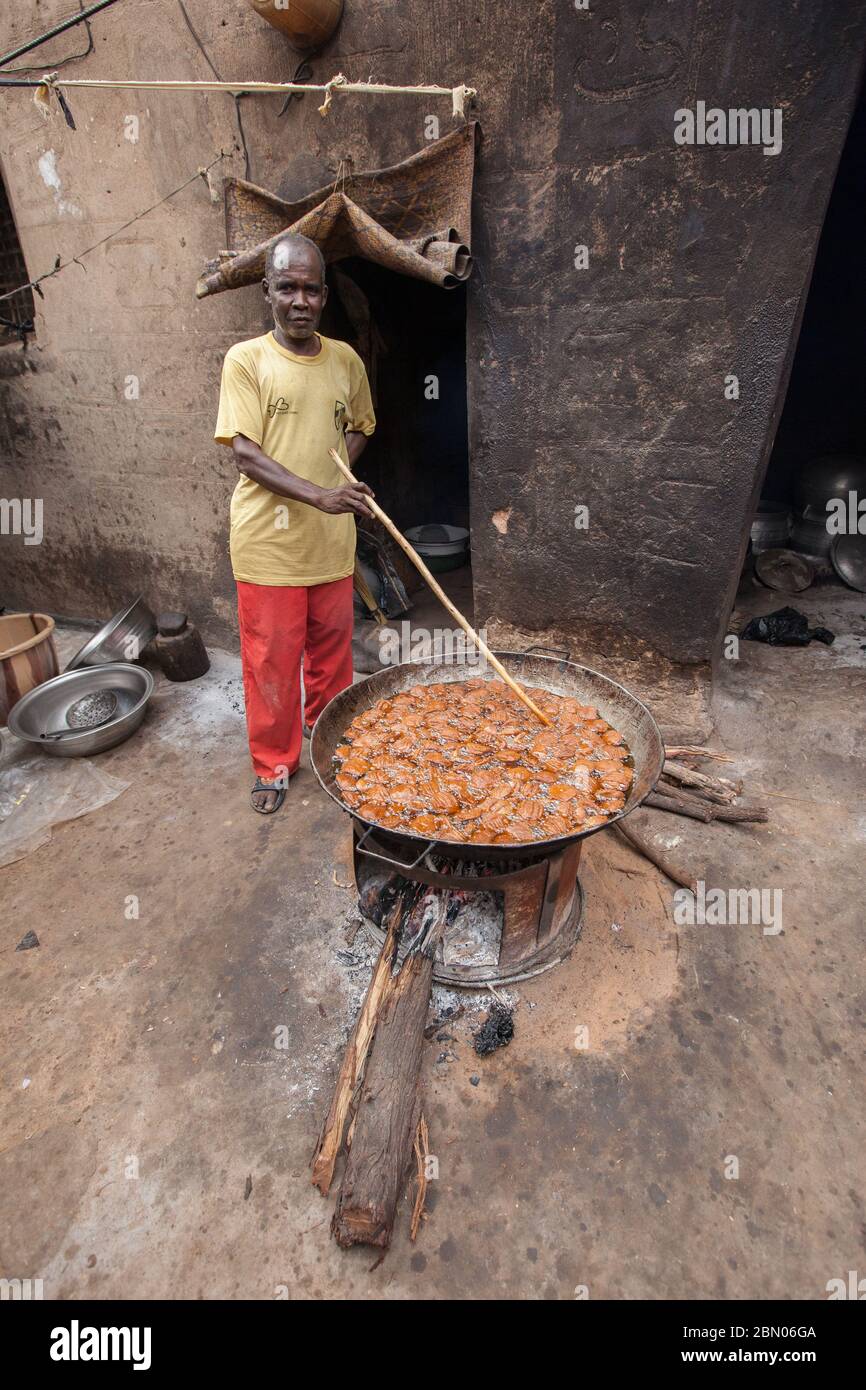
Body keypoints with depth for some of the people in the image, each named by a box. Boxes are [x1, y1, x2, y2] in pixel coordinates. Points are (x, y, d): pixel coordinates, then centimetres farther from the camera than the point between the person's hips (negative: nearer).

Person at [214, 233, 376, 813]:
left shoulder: (346, 360, 9)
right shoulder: (246, 360, -4)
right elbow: (245, 452, -12)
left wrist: (342, 468, 2)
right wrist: (317, 494, -26)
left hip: (332, 538, 4)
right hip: (269, 540, -3)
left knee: (331, 646, 15)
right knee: (272, 657, 4)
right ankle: (274, 763, 22)